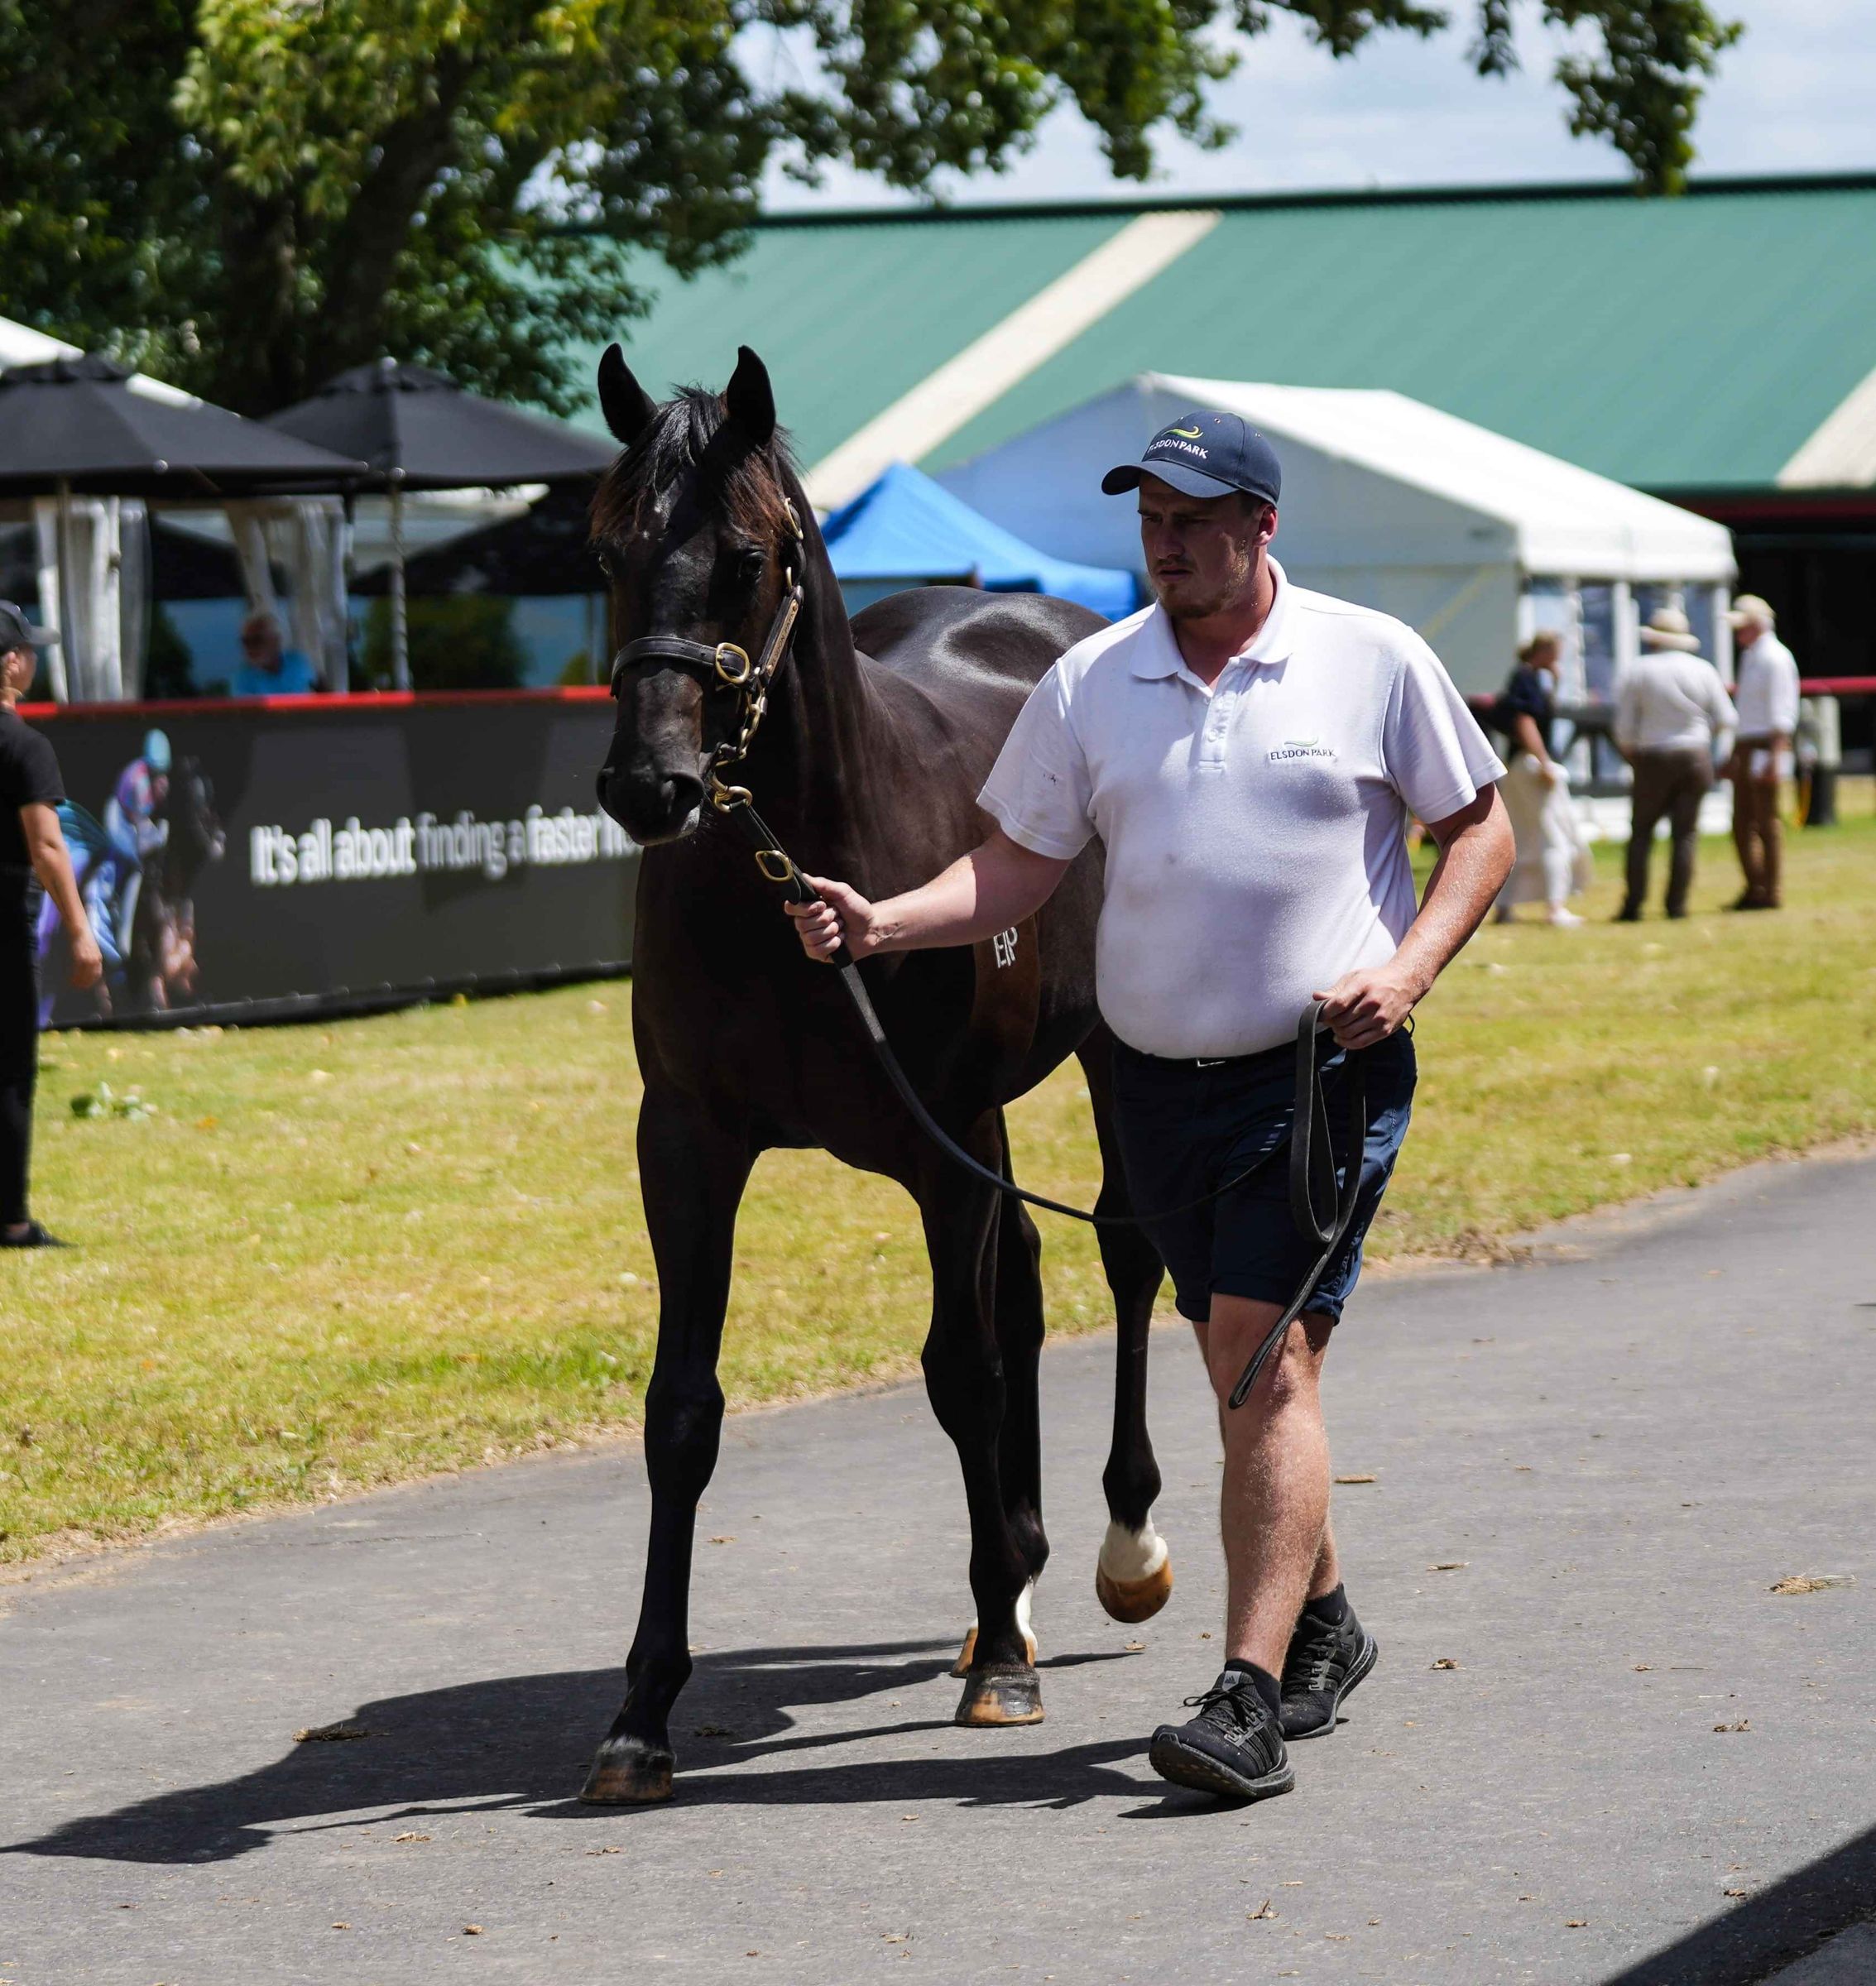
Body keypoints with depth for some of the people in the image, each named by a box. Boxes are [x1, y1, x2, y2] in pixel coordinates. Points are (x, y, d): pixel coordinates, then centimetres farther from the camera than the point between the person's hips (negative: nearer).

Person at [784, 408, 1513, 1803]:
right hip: (1161, 1076, 4)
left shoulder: (1375, 661, -3)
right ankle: (1322, 1625, 34)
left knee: (1268, 1361, -14)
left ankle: (1251, 1701, -18)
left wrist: (1411, 967, -11)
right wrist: (885, 922, -11)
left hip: (1325, 1066, -4)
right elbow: (1019, 869, 5)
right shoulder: (1092, 681, 5)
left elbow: (1480, 827, 4)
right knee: (1241, 1364, 14)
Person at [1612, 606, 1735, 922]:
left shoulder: (1636, 671, -4)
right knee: (1685, 834, 5)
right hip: (1696, 758, 2)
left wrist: (1630, 753, 15)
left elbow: (1624, 726, -4)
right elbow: (1725, 721, 3)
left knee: (1641, 833, 5)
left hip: (1653, 760, -2)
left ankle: (1633, 904, -1)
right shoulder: (1703, 670, 2)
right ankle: (1677, 904, 0)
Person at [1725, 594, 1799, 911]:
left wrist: (1775, 757, -23)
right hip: (1744, 747, 9)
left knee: (1766, 820, -6)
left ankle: (1772, 893, -2)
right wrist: (1733, 755, 23)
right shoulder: (1749, 656, 17)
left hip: (1766, 745, -9)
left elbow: (1781, 710, -16)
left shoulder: (1775, 658, -11)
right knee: (1742, 823, 10)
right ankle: (1755, 889, 16)